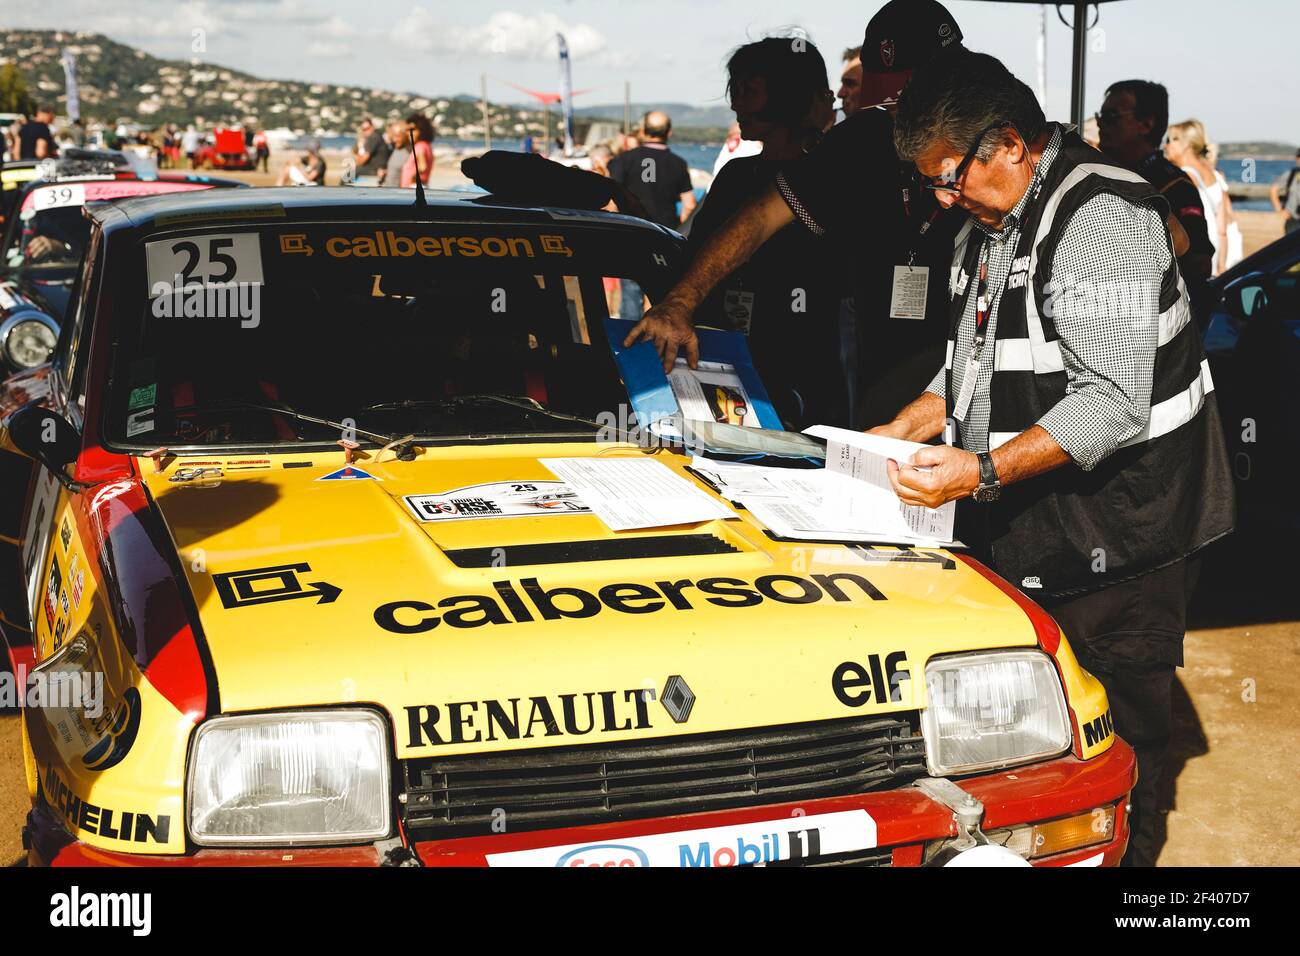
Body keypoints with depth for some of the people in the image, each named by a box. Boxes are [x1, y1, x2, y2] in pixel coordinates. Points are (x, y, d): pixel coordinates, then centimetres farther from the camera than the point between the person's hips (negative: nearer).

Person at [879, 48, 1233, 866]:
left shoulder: (1101, 216, -18)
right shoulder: (989, 228, 13)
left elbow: (1114, 403, -25)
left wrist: (982, 473, -28)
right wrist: (901, 433, 8)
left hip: (1118, 538, -9)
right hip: (1025, 533, 9)